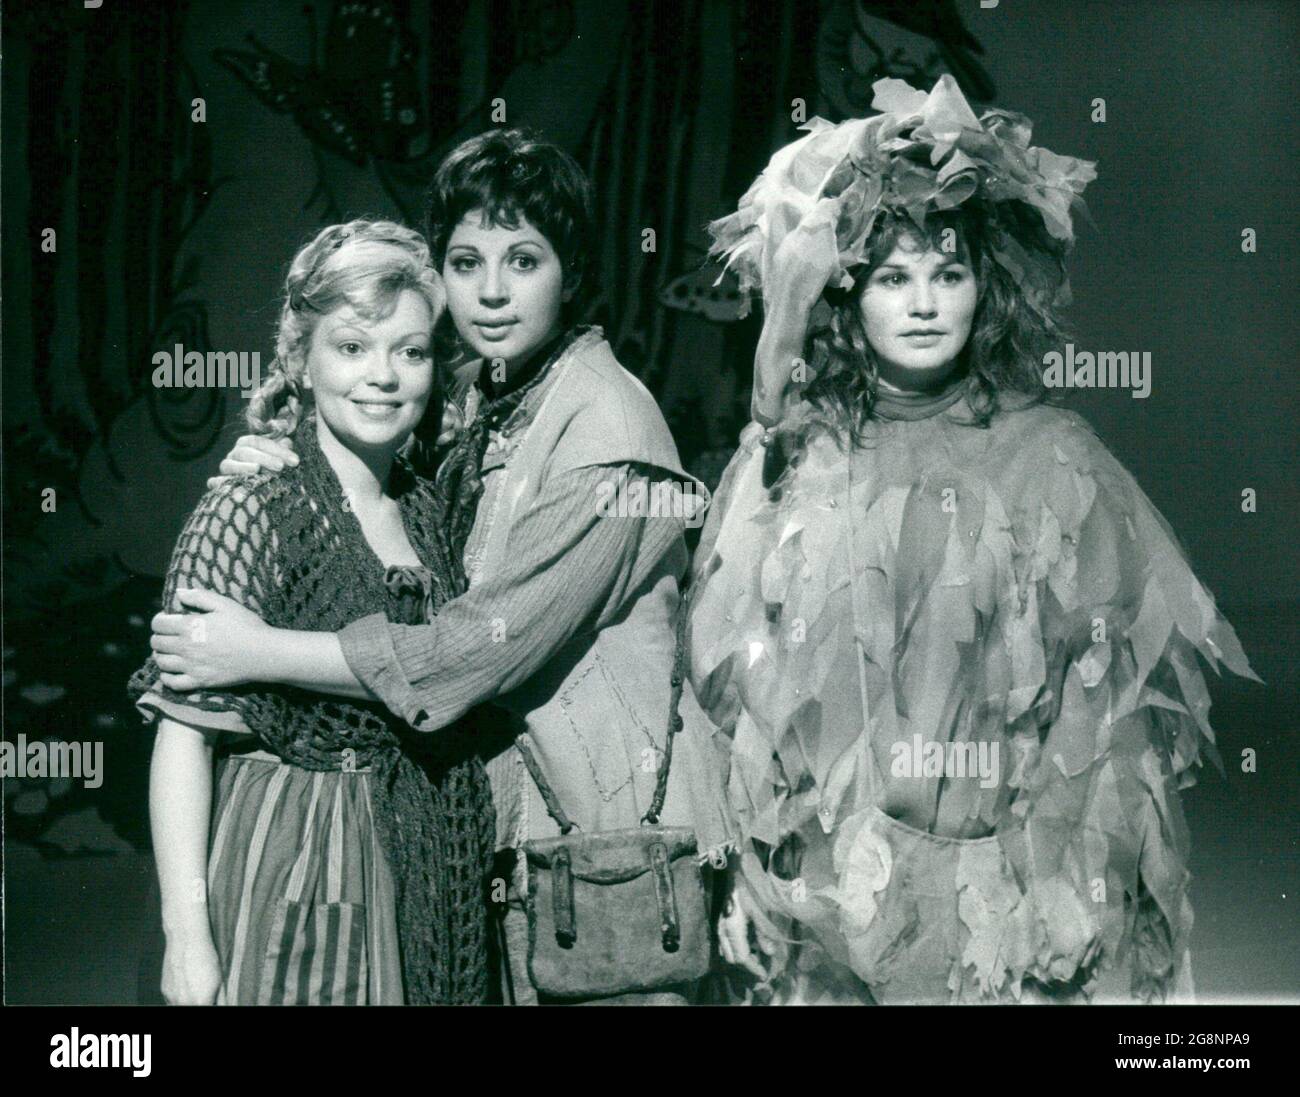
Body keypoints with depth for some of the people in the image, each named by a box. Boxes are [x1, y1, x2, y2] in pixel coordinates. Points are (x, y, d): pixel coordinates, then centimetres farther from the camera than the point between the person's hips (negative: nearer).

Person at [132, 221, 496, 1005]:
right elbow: (183, 735, -15)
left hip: (439, 873, 6)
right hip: (296, 872, -6)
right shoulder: (248, 513, -13)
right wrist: (186, 935, -19)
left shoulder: (429, 508, 6)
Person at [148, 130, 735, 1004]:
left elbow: (490, 641, -23)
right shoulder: (473, 401, 8)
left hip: (610, 825, -7)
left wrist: (265, 654, -18)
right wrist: (282, 472, -5)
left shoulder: (608, 423, -18)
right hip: (502, 804, 7)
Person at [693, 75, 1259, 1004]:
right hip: (828, 892, 1)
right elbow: (730, 678, 8)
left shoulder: (1054, 459, 1)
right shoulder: (788, 464, 4)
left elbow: (1120, 685, 0)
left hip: (1018, 892, 0)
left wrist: (1083, 874, -7)